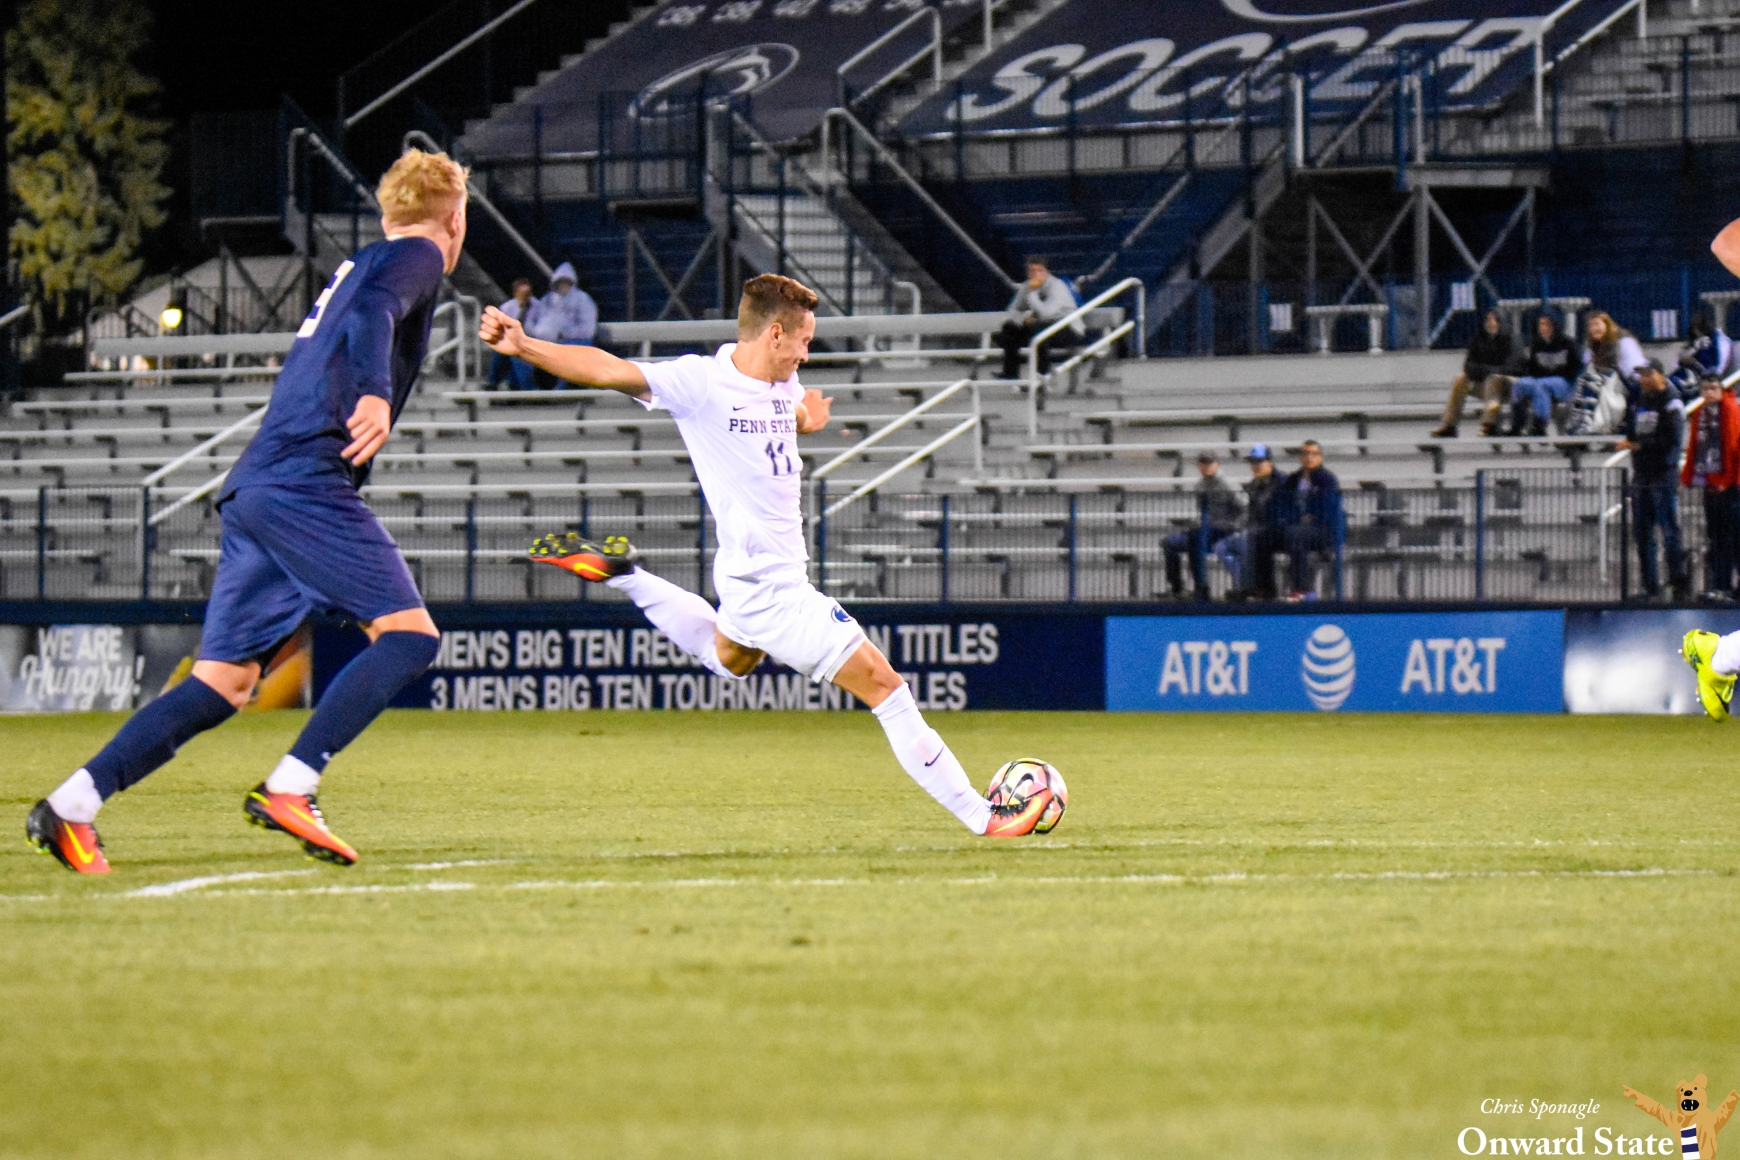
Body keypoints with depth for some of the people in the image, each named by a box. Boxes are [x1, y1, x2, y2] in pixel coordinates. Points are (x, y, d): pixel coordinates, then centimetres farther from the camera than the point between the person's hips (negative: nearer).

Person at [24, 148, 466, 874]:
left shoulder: (357, 265, 28)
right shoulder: (416, 257, 4)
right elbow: (372, 313, -16)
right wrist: (375, 393, -33)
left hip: (251, 488, 9)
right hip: (307, 479, -9)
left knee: (223, 684, 4)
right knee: (409, 635, -12)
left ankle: (72, 805, -6)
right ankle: (288, 789, -24)